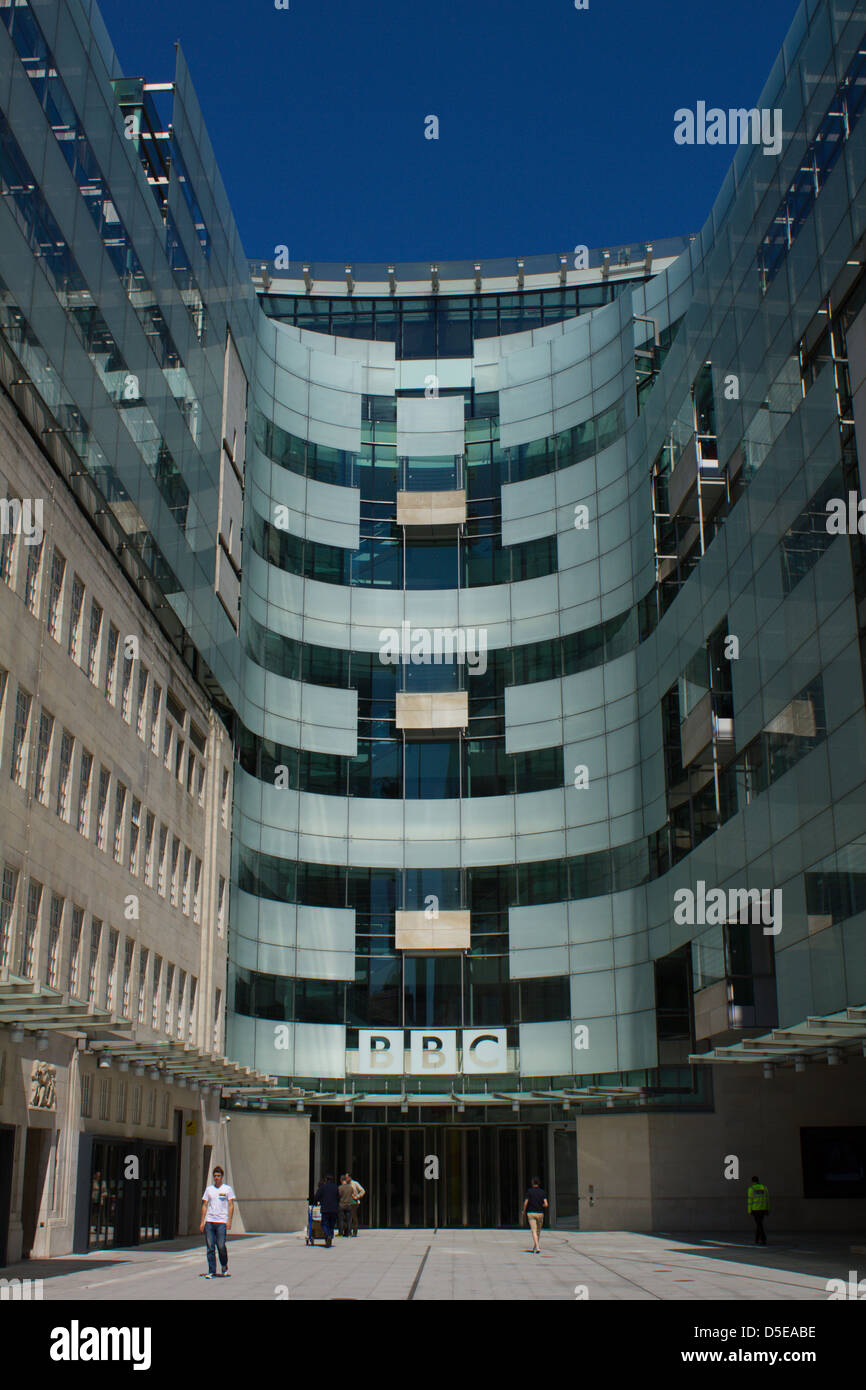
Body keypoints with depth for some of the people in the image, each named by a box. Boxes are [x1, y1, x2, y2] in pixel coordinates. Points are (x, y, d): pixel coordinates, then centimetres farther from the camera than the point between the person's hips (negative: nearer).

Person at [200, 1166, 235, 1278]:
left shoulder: (227, 1189, 4)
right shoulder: (209, 1189, 12)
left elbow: (231, 1205, 1)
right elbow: (204, 1205, 12)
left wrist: (229, 1221, -8)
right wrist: (202, 1222, 5)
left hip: (221, 1222, -3)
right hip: (209, 1221, 3)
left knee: (221, 1246, -6)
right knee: (210, 1247, 1)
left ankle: (224, 1266, 19)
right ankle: (212, 1272, 5)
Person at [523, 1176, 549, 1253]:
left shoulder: (529, 1191, -3)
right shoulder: (543, 1192, 2)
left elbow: (526, 1203, -7)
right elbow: (546, 1204, -8)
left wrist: (524, 1211, 9)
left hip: (531, 1213, -2)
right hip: (540, 1213, 2)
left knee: (534, 1231, -7)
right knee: (538, 1231, 17)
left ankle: (537, 1248, -23)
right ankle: (534, 1248, 27)